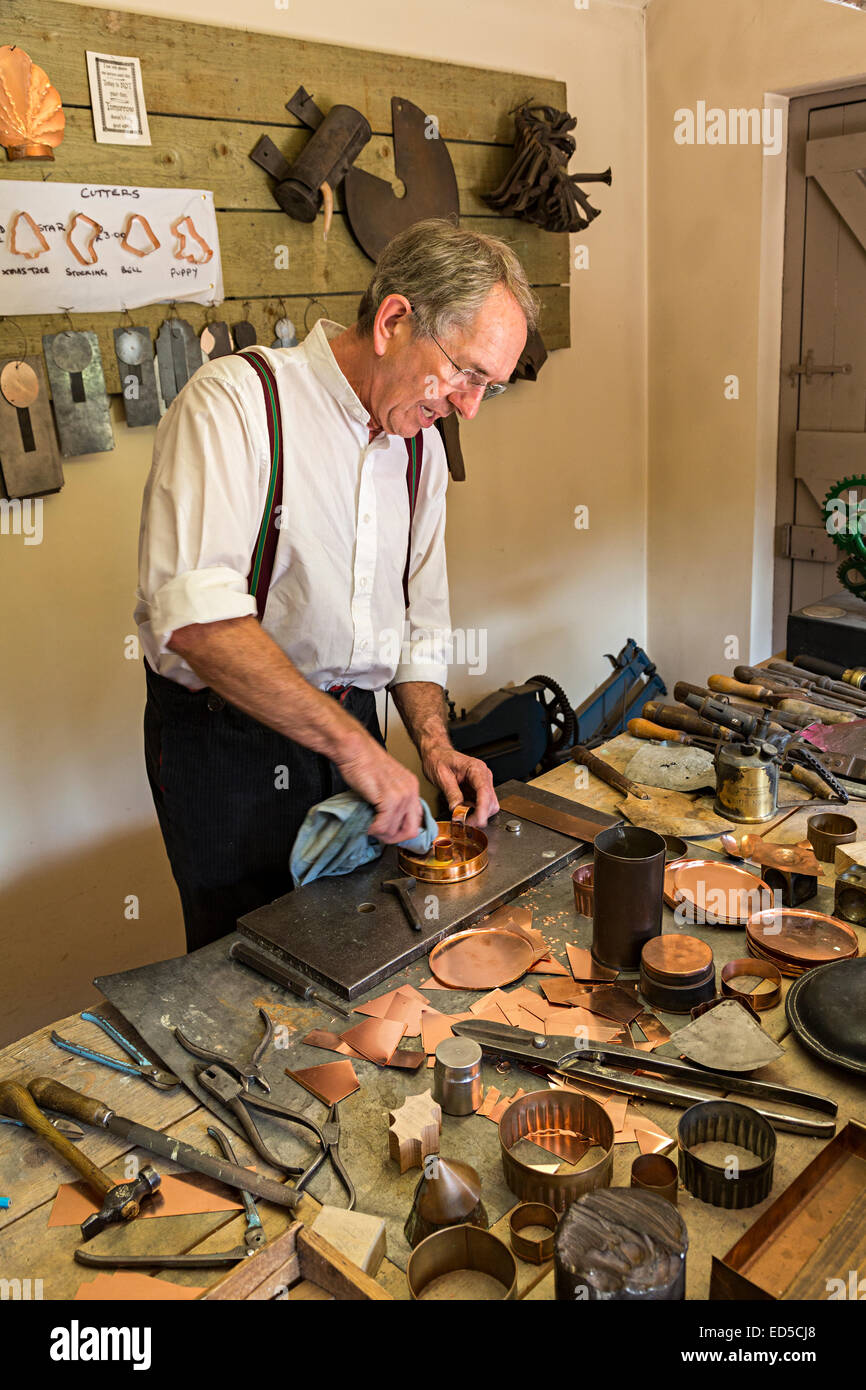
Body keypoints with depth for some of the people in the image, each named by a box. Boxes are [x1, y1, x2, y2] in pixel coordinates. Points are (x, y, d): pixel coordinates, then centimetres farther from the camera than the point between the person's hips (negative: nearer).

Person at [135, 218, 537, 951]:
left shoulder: (421, 443, 6)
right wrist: (355, 746, -28)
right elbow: (196, 616, -29)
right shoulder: (237, 401, -17)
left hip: (352, 730, 6)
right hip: (229, 740, -6)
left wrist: (435, 743, -2)